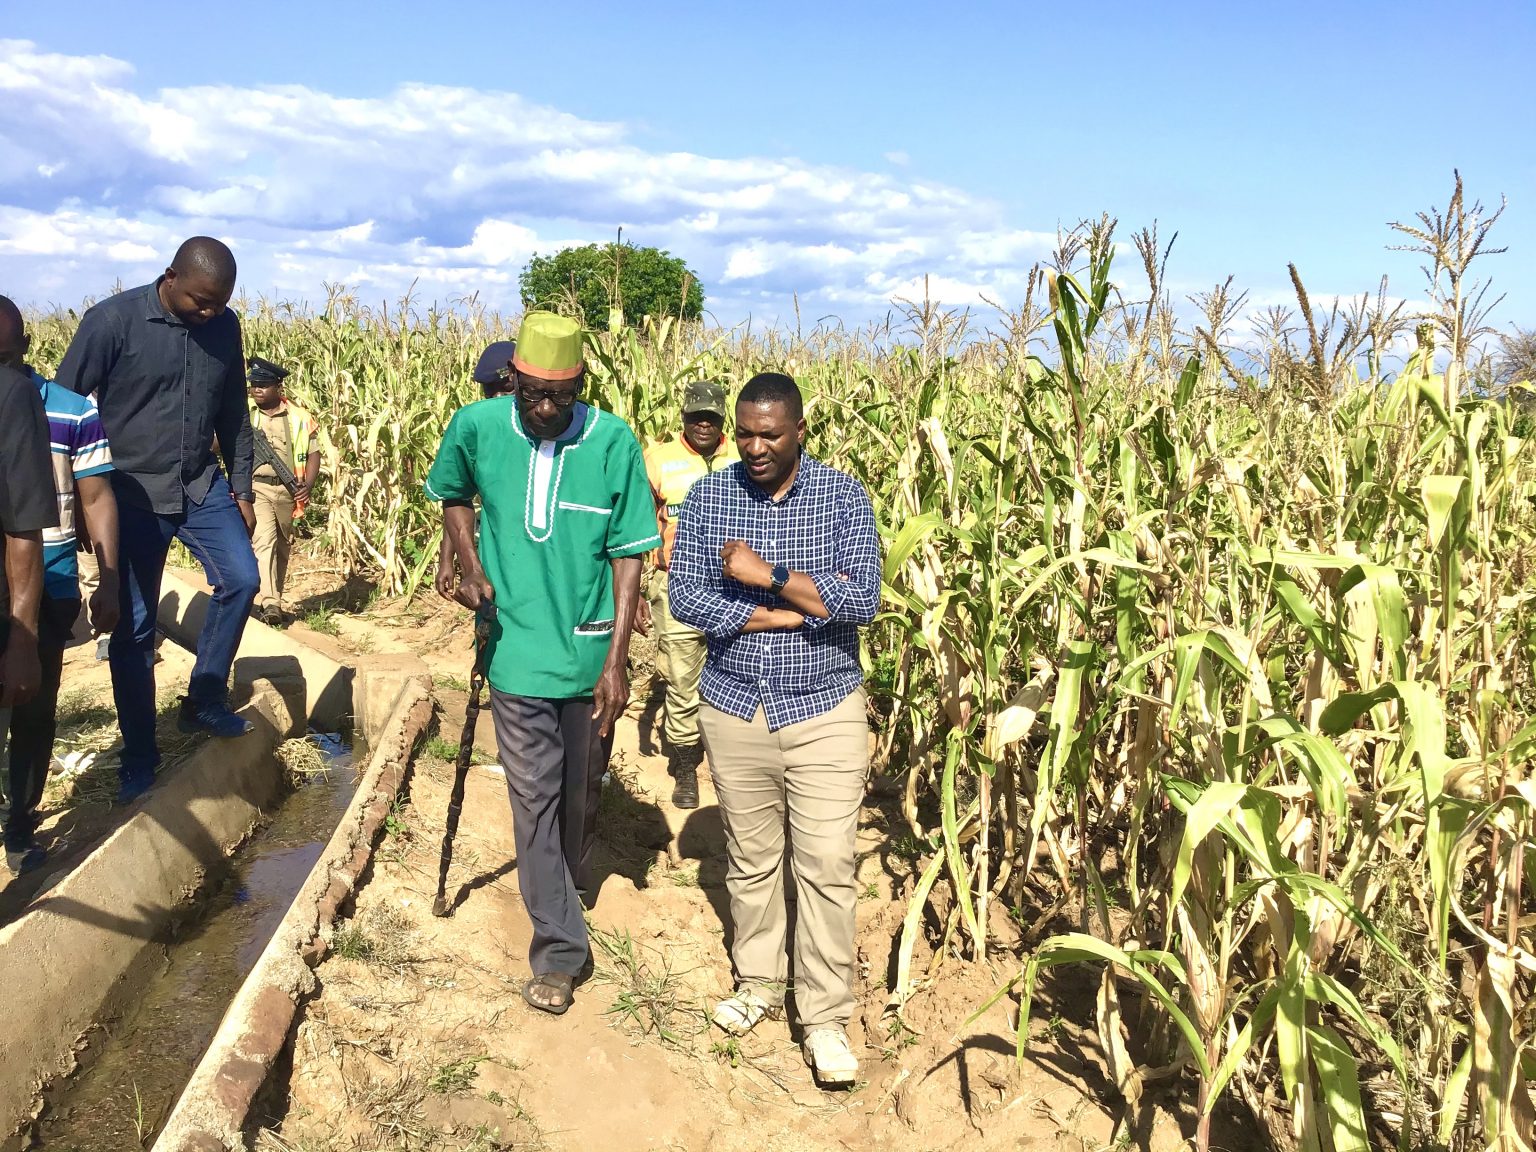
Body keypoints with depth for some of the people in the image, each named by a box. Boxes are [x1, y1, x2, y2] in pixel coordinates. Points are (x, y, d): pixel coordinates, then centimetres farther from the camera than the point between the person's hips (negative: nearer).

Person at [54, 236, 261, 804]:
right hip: (133, 494, -4)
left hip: (202, 486, 4)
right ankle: (139, 757, 14)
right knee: (134, 626, 2)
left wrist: (242, 489, 12)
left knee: (241, 579, -7)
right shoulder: (112, 320, -15)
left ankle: (203, 703, 13)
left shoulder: (225, 327, -1)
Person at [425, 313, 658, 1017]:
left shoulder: (613, 443, -13)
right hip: (518, 650, 0)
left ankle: (567, 886, 46)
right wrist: (470, 567, -4)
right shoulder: (477, 426, -8)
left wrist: (617, 659, -12)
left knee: (580, 791, 19)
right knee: (534, 799, 3)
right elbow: (453, 495, 14)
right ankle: (560, 949, 14)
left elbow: (629, 553, -8)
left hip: (591, 653, 0)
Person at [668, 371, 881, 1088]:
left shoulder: (843, 496, -7)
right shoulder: (707, 497, -2)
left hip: (825, 710, -2)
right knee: (750, 861, 16)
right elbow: (684, 598, -11)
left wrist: (769, 577, -21)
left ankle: (826, 1018, 13)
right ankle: (758, 983, 35)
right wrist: (802, 607, -16)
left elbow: (863, 601, -16)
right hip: (735, 708, 2)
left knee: (826, 867, 0)